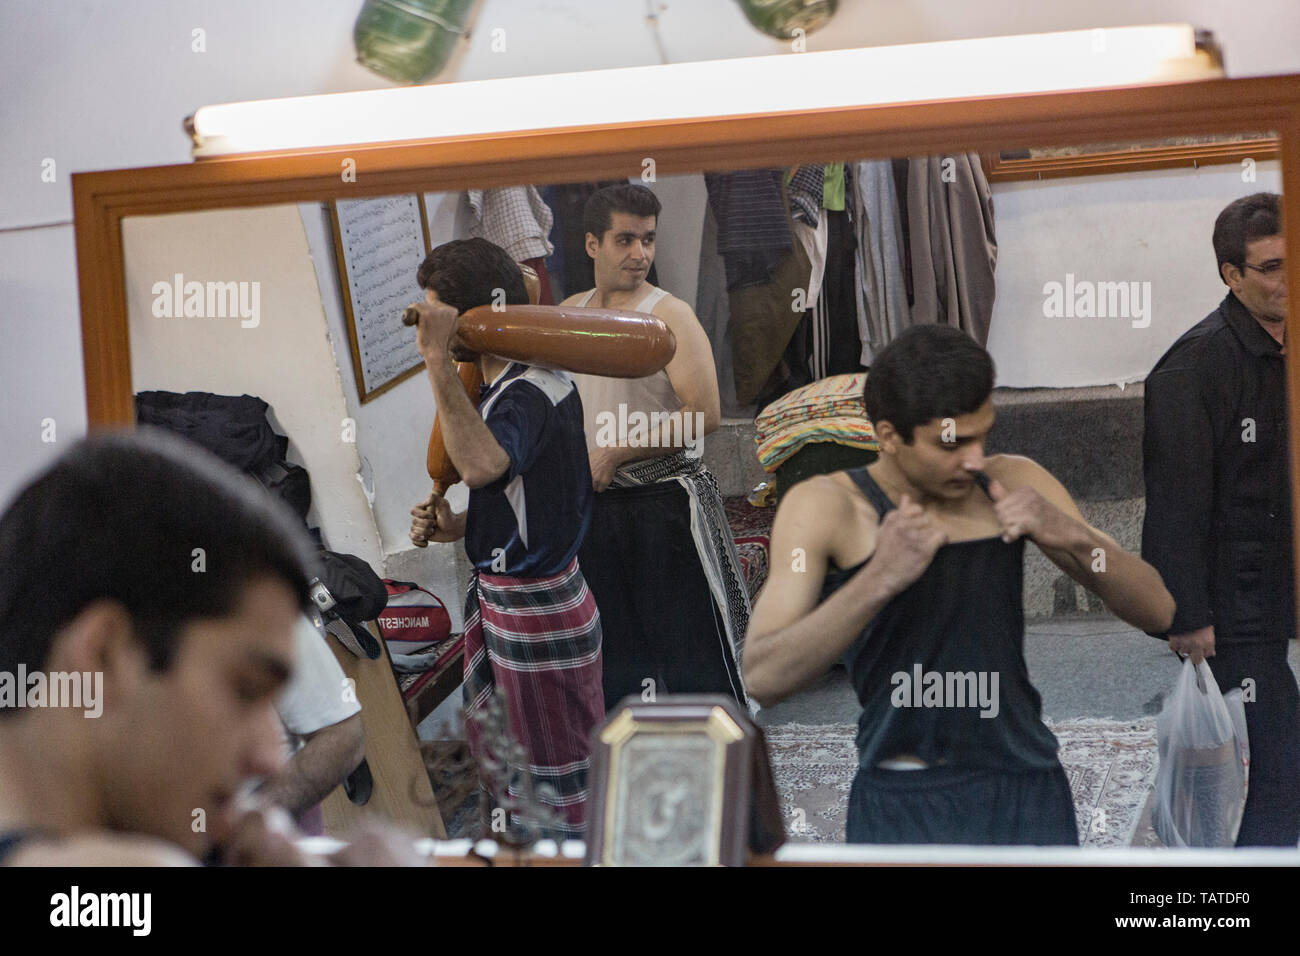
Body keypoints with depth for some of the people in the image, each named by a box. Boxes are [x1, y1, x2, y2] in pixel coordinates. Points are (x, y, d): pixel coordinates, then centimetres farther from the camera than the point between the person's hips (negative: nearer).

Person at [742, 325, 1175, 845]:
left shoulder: (1014, 483, 3)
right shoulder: (825, 505, -7)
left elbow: (1156, 609, 3)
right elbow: (763, 677, -18)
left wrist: (1070, 534, -17)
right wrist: (881, 577, -31)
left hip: (1028, 801, 3)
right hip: (902, 808, -2)